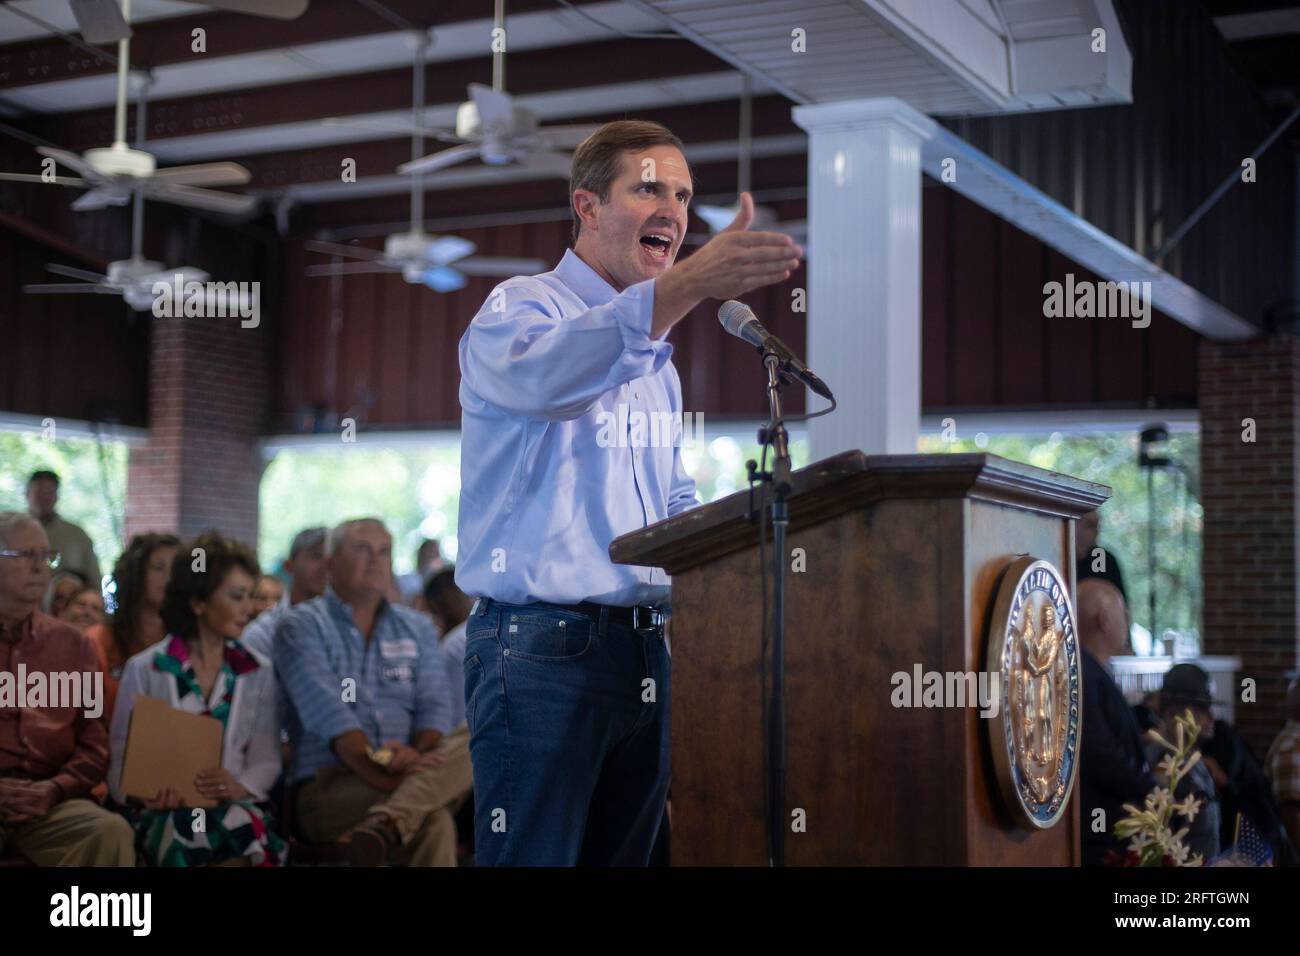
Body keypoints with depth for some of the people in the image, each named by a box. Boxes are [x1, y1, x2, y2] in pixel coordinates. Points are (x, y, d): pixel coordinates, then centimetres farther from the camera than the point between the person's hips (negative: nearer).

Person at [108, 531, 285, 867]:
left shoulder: (259, 672, 13)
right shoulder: (143, 671, 7)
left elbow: (267, 760, 10)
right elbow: (120, 761, 6)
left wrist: (241, 787, -13)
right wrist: (145, 795, -15)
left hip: (235, 806, 2)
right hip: (163, 813, -2)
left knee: (245, 826, -37)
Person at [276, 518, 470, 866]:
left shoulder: (417, 628, 20)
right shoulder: (301, 626, 4)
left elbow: (434, 705, 6)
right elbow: (326, 709, -11)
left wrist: (418, 753, -18)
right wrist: (379, 770, -26)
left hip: (408, 776, 5)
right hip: (328, 786, -5)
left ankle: (380, 826, -45)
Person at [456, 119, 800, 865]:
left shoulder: (656, 361, 21)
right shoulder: (520, 308, -3)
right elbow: (541, 375, -30)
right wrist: (687, 285, -43)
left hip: (646, 654, 8)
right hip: (544, 643, -8)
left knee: (622, 855, 10)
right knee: (535, 858, -9)